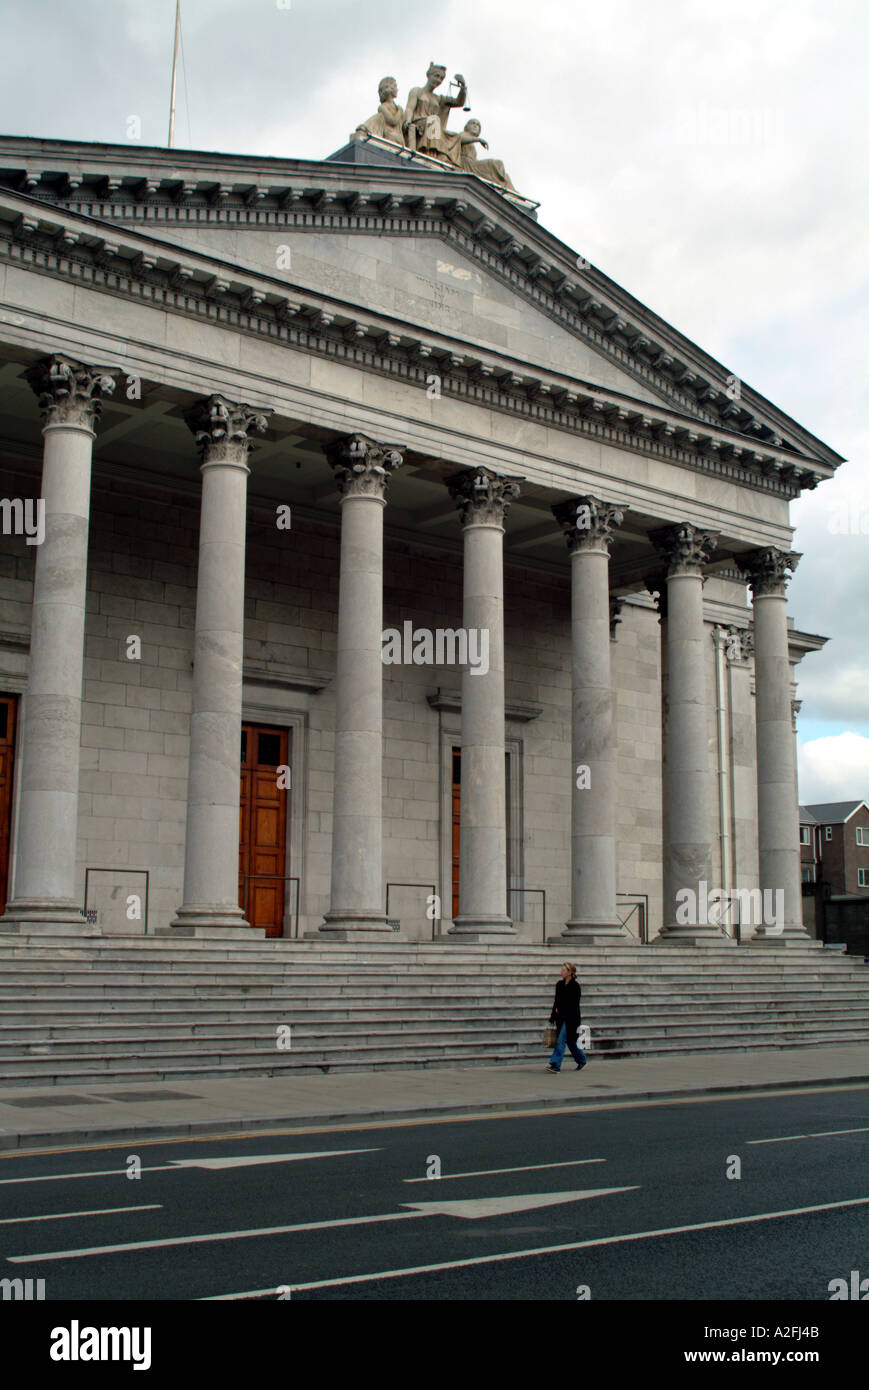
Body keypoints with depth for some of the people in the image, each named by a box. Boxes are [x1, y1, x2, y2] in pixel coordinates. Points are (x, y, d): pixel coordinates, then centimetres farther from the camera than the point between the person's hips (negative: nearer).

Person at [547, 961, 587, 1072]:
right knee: (570, 1040, 15)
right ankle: (581, 1059, 31)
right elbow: (557, 1001, 14)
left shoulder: (575, 985, -10)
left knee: (561, 1040, -12)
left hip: (570, 1018, -7)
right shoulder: (559, 984, 10)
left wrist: (560, 1009, -12)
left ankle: (556, 1064, -13)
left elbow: (574, 1004, -13)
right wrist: (553, 1016, 10)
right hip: (561, 1017, 7)